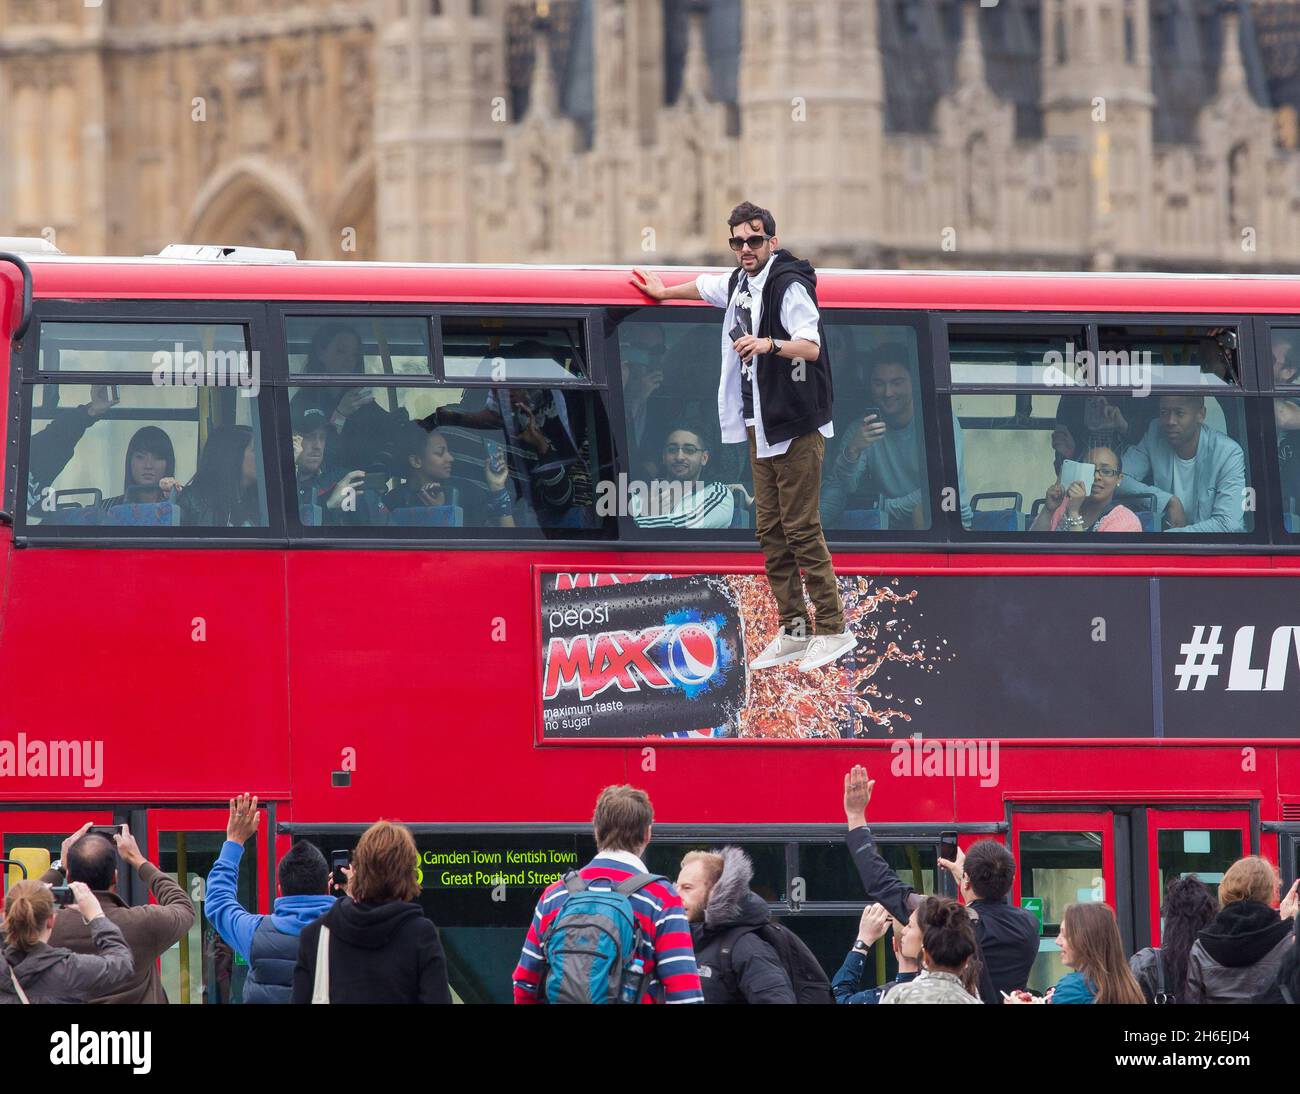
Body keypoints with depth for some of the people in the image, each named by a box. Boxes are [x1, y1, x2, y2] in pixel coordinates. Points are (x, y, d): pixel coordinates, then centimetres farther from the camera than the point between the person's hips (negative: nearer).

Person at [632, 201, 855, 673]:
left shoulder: (789, 286, -13)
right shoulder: (739, 284, 14)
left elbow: (811, 347, -22)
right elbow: (703, 286, 36)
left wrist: (769, 343, -37)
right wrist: (663, 293, 51)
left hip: (796, 428, -9)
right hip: (760, 429, 9)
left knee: (801, 529, -11)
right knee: (770, 532, 8)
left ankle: (831, 629, -8)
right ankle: (793, 630, 12)